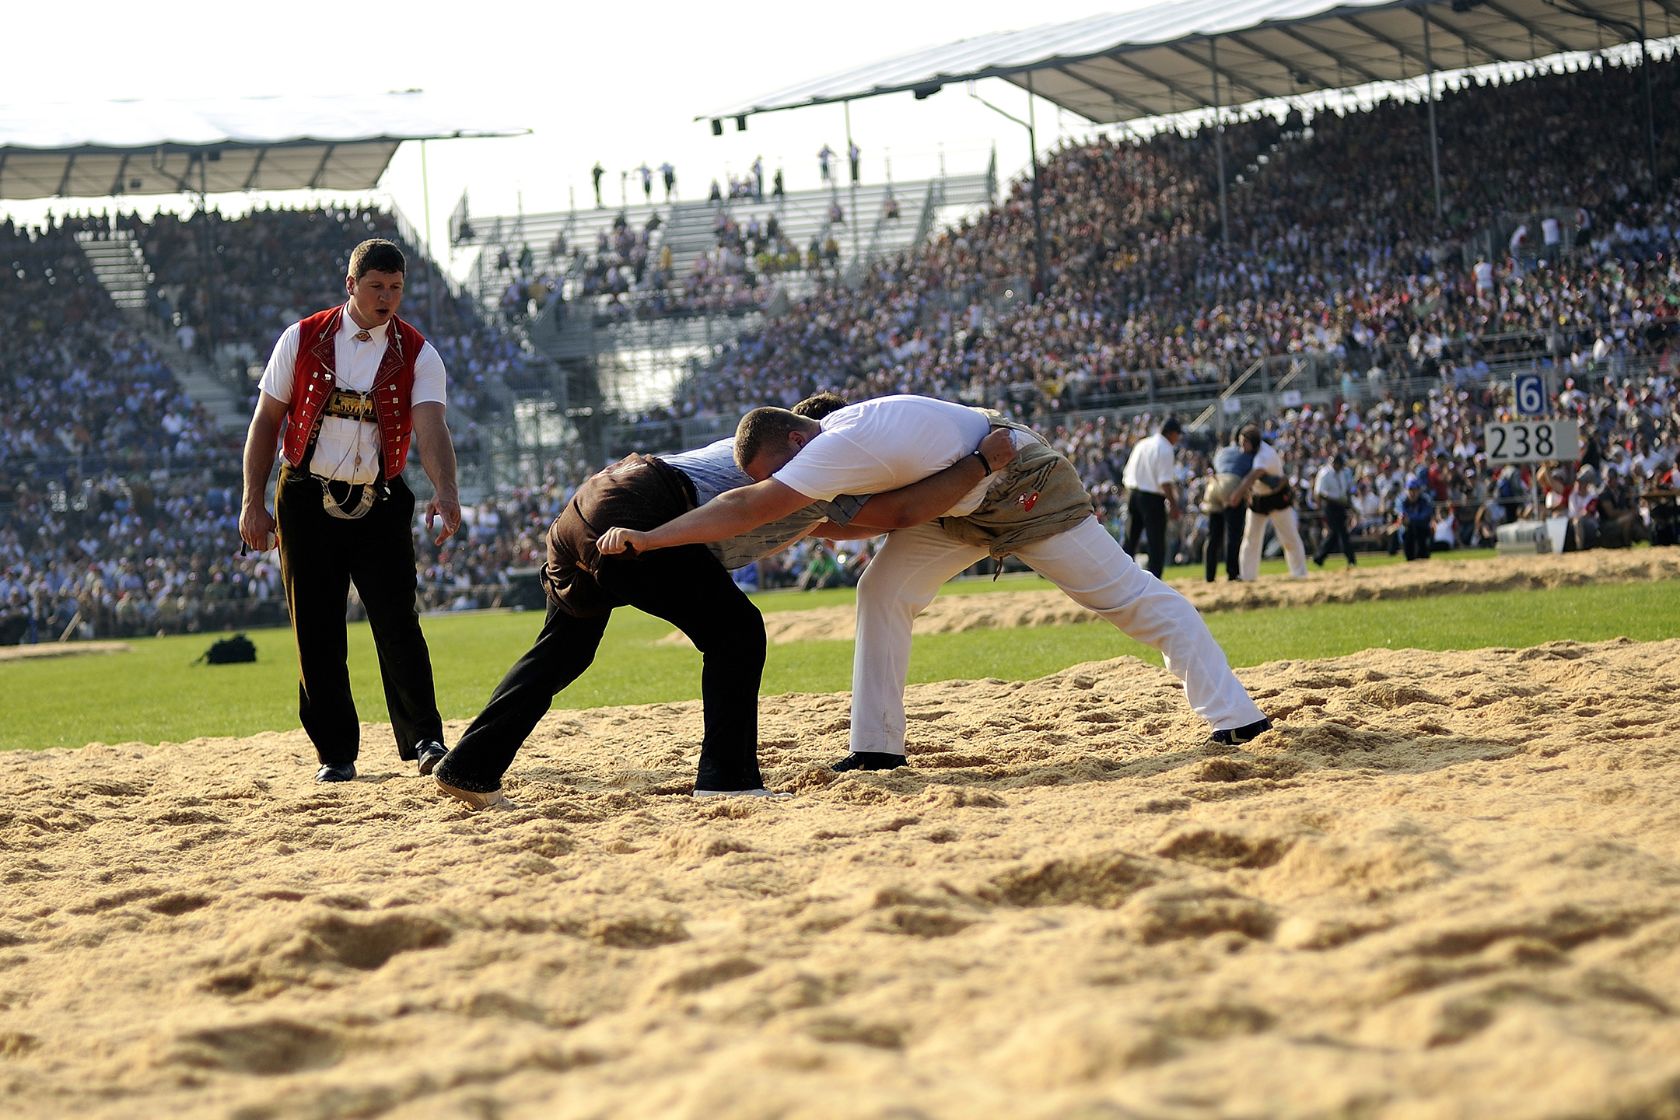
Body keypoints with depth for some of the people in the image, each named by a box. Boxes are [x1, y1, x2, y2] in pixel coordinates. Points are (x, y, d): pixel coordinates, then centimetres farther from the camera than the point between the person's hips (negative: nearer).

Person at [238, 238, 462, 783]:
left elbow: (430, 427, -17)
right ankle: (336, 753, 10)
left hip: (379, 504, -1)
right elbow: (266, 421, 4)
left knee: (398, 622, -8)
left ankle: (424, 739, 1)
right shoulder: (303, 340, 0)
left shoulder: (417, 355, -2)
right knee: (317, 632, 2)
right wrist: (254, 503, -3)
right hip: (307, 502, 1)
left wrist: (445, 491, -36)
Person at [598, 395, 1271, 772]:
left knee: (1129, 597, -6)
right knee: (883, 593, -1)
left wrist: (647, 539, -42)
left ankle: (1236, 718, -5)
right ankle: (877, 748, 0)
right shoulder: (836, 439, -5)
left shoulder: (842, 447, -34)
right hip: (961, 505, 9)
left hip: (1024, 486, -9)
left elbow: (748, 510, -40)